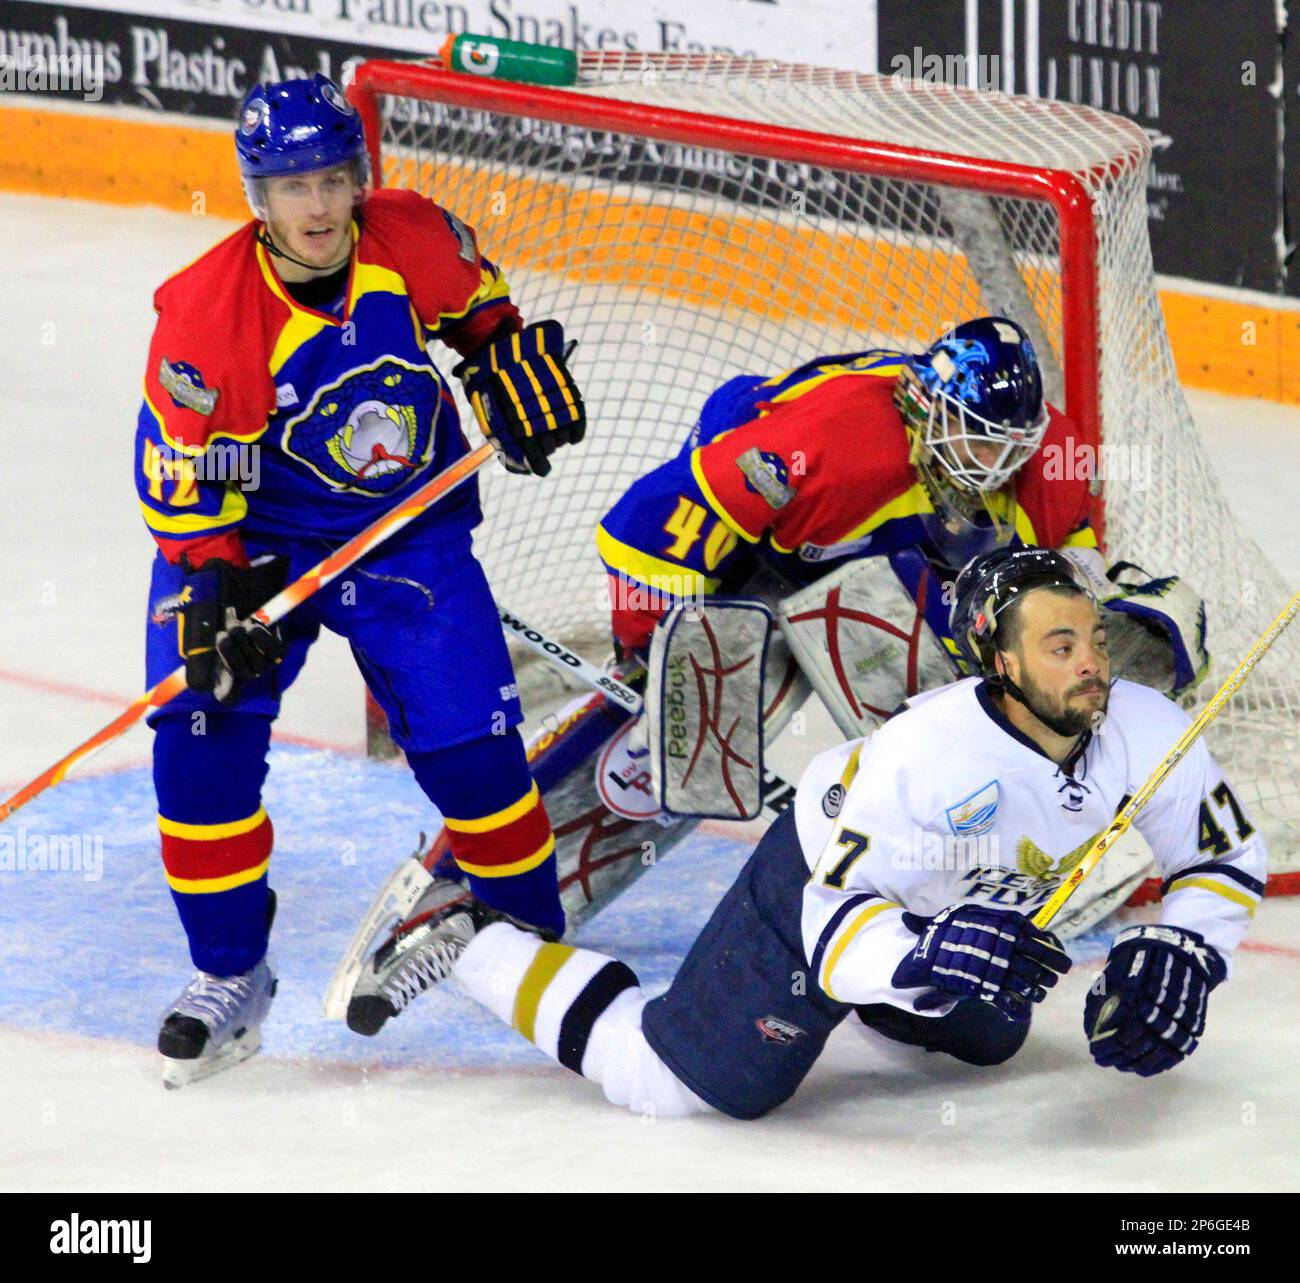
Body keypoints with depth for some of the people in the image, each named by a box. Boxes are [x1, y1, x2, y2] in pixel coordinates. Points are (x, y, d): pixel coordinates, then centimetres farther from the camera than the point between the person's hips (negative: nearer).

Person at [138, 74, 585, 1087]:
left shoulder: (415, 240, -15)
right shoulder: (206, 312, -24)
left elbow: (475, 302, 11)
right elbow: (183, 477, -18)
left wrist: (513, 363, 7)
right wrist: (213, 590, -26)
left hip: (410, 533, 2)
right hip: (257, 535, -1)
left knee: (468, 739, -6)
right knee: (204, 737, -14)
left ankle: (535, 942, 16)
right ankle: (230, 977, 2)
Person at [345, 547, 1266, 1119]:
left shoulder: (1145, 733, -23)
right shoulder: (924, 759, -40)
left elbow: (1226, 858, -7)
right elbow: (840, 931, -36)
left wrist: (1180, 955, -23)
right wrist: (927, 955, -56)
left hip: (954, 905, 7)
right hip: (818, 889, -7)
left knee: (987, 1037, 30)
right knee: (668, 1080, -3)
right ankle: (469, 944, 12)